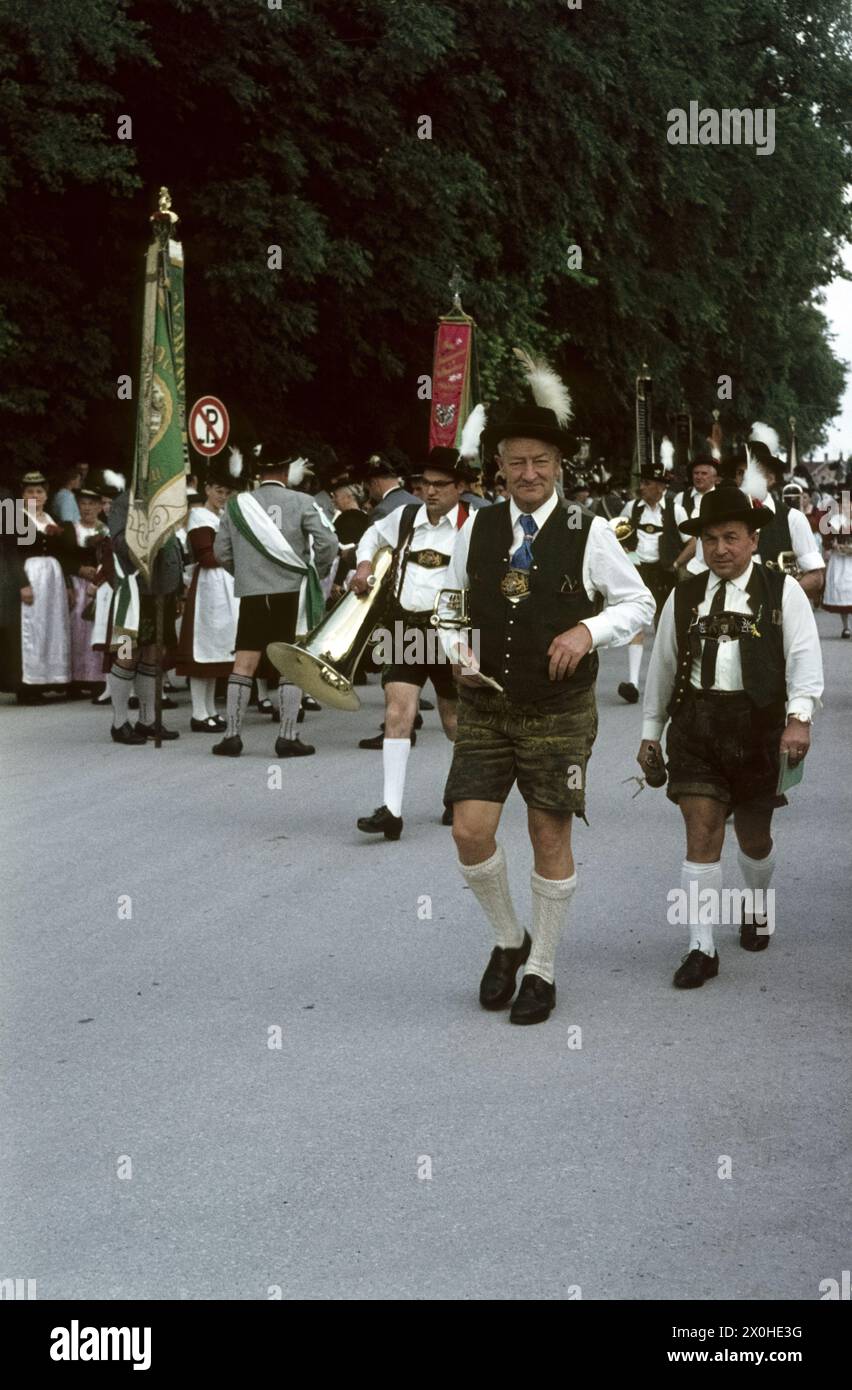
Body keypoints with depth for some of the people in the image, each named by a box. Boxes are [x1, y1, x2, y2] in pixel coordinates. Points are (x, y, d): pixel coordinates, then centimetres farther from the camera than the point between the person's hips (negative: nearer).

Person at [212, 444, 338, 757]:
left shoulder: (237, 504, 3)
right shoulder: (300, 502, -4)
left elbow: (221, 550, 6)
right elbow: (327, 542, -9)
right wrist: (316, 572, 9)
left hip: (251, 593, 2)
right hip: (291, 591, -2)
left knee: (244, 663, 6)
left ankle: (232, 735, 5)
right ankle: (287, 737, 0)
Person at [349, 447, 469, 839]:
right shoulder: (405, 516, 7)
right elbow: (374, 534, 29)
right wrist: (365, 563, 12)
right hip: (404, 627, 2)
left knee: (455, 720, 12)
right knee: (397, 713, -11)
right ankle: (391, 810, -14)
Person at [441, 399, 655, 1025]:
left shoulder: (588, 532, -5)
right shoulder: (477, 529, 4)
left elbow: (638, 603, 3)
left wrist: (588, 630, -14)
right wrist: (458, 651, -1)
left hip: (559, 711, -2)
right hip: (484, 708, 3)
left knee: (551, 838, 4)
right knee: (470, 832, -6)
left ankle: (541, 970, 20)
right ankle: (509, 939, 21)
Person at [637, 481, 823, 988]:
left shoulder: (782, 591, 1)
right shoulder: (684, 597, 10)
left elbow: (805, 656, -8)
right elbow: (662, 666, 16)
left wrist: (800, 717, -22)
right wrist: (651, 730, 17)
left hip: (758, 725, -1)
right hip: (695, 723, 1)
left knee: (754, 836, 14)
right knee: (701, 836, -6)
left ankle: (757, 909, 43)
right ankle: (702, 950, -3)